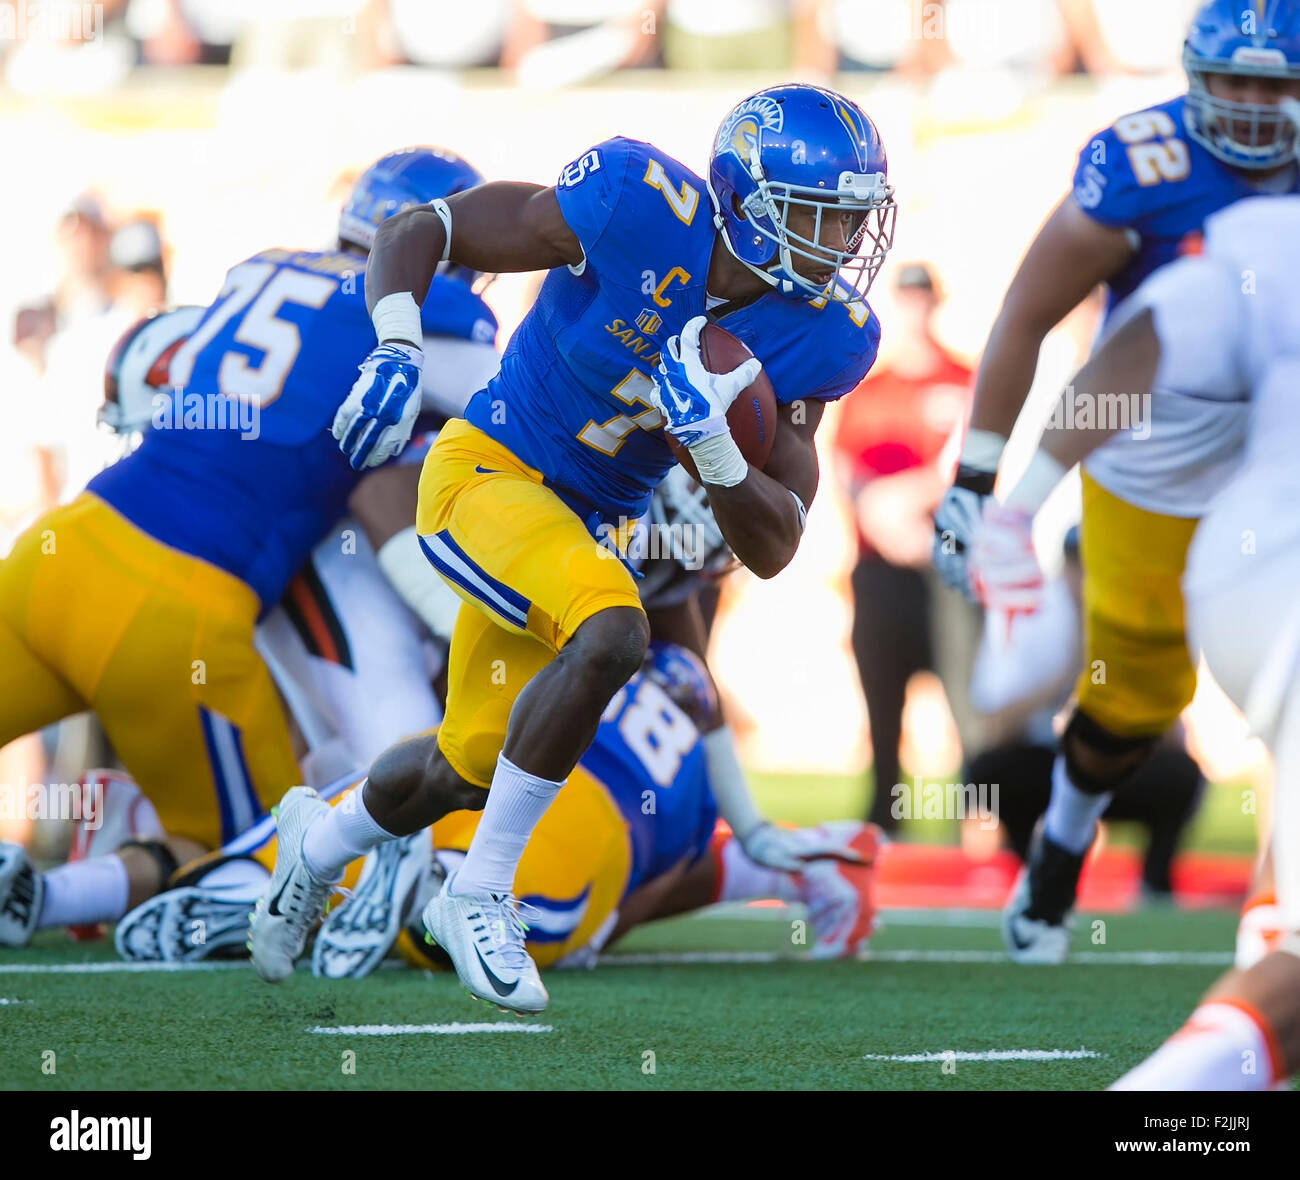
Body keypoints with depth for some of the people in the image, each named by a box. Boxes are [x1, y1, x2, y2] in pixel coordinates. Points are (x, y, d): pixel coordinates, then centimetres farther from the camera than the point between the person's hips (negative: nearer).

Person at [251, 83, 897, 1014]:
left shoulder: (816, 337, -11)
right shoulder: (640, 208, -25)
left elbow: (772, 550, -11)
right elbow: (417, 232, -16)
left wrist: (712, 445, -28)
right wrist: (396, 353, -33)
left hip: (587, 528, 7)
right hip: (488, 473, -7)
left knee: (466, 770, 20)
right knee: (611, 634, -34)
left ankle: (324, 836, 54)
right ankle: (479, 898, -17)